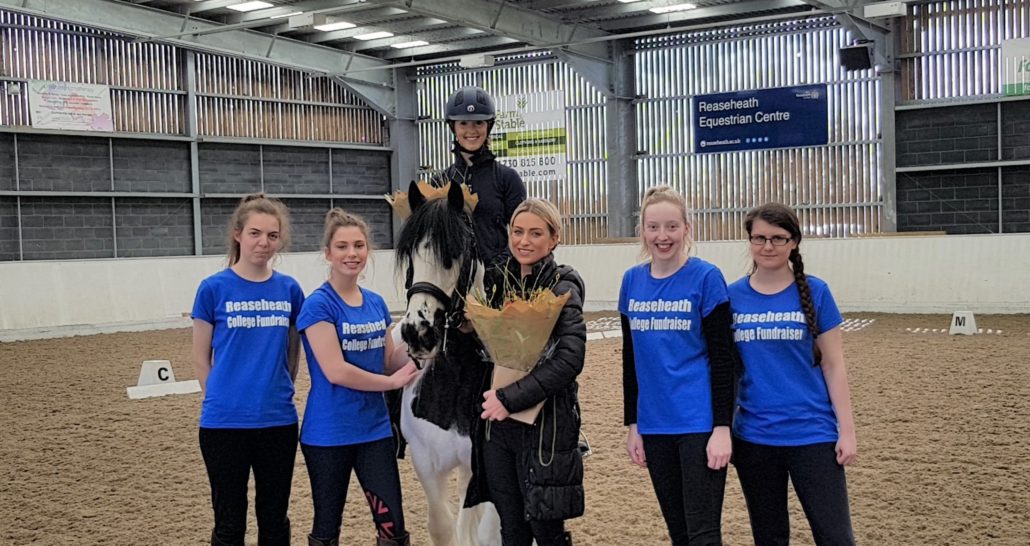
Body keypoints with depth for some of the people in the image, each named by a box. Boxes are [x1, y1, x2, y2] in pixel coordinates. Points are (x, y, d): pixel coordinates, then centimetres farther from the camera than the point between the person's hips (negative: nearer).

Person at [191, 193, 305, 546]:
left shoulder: (289, 290, 3)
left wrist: (279, 394, 6)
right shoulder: (214, 289, -5)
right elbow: (201, 359, 1)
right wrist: (223, 401, -1)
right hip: (225, 423, -3)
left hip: (279, 422, 3)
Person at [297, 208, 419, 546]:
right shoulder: (318, 305, -13)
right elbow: (336, 371, -19)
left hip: (375, 429, 5)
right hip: (329, 433, -5)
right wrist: (393, 382, -12)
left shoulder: (376, 303, 7)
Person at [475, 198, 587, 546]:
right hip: (498, 422, 5)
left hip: (544, 424, -5)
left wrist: (511, 398, -23)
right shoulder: (497, 279, 7)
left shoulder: (563, 289, -10)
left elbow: (569, 360, -22)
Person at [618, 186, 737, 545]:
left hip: (699, 422, -5)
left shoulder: (706, 278, -7)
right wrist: (632, 425, 11)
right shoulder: (632, 281, 6)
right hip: (654, 425, 5)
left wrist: (722, 427, -13)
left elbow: (722, 358, -9)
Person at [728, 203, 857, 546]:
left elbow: (833, 366, -1)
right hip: (753, 437, 2)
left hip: (812, 433, -2)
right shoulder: (733, 297, 2)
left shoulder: (814, 292, -2)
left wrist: (846, 430, -4)